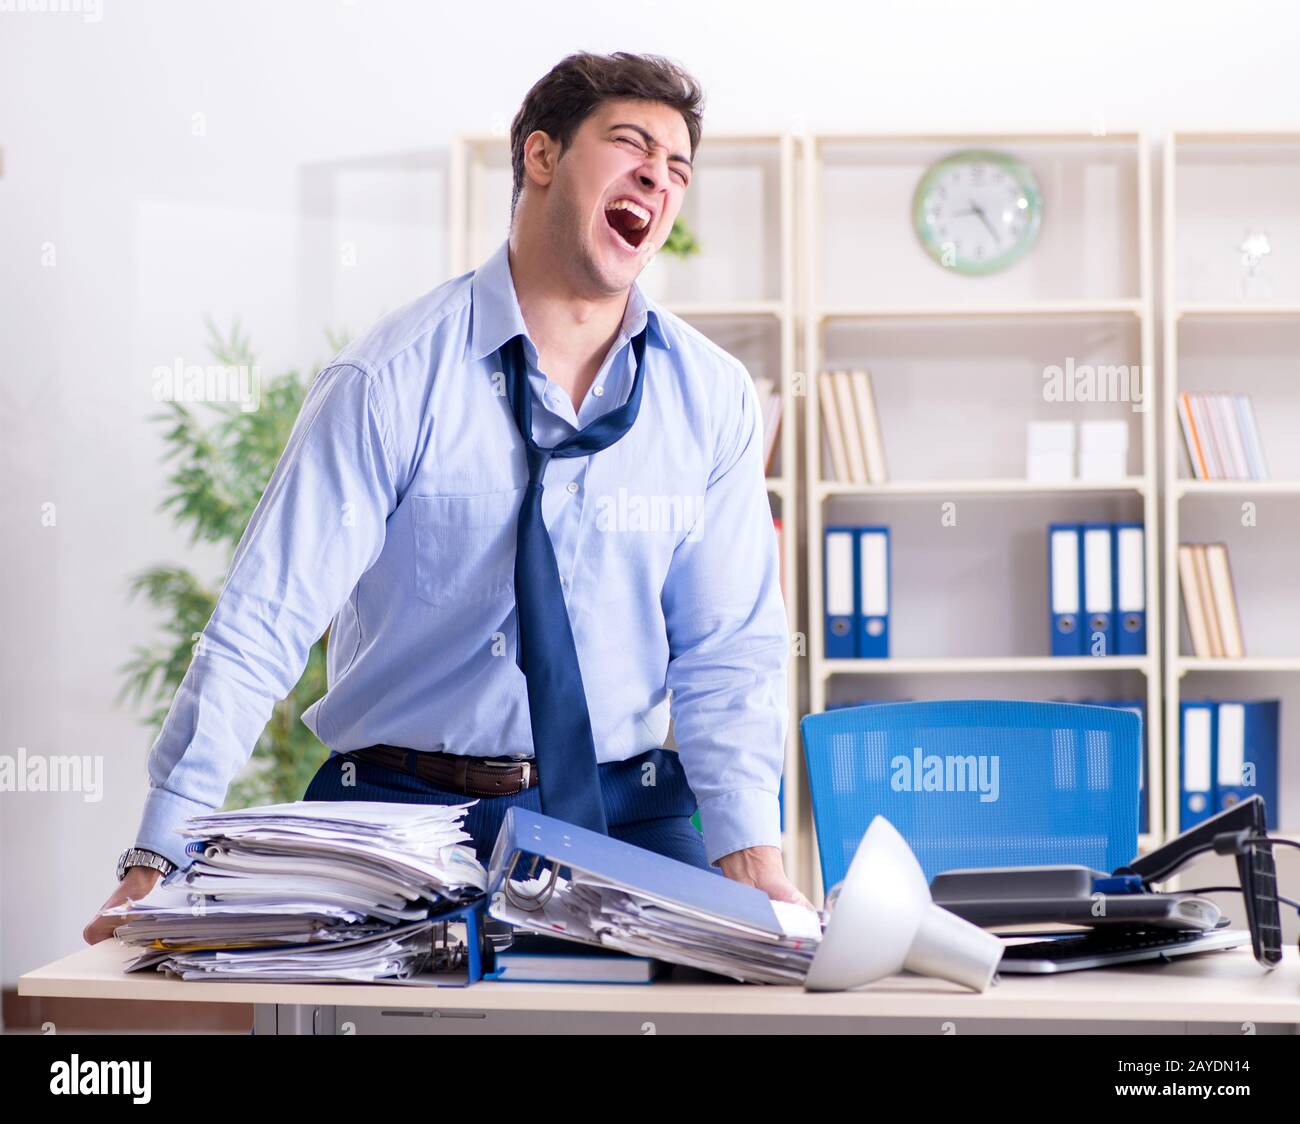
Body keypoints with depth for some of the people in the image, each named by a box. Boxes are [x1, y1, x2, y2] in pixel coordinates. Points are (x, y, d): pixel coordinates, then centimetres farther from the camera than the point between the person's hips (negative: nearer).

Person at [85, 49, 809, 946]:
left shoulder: (714, 397, 3)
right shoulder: (392, 380, -9)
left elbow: (728, 651, 3)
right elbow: (264, 622, -12)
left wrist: (751, 855, -13)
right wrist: (161, 858, -19)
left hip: (627, 815, 3)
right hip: (401, 807, -3)